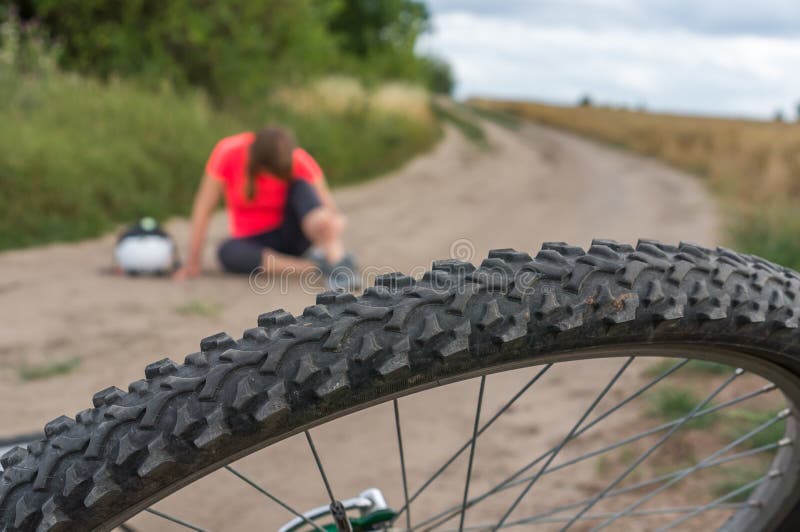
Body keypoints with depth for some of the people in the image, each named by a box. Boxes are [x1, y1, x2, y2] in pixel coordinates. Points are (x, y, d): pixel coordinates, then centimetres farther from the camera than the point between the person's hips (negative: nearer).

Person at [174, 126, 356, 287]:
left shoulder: (299, 161, -16)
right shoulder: (228, 153, -18)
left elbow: (325, 201, -20)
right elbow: (204, 207, -16)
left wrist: (332, 222, -43)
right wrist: (193, 262, -17)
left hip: (291, 234, 0)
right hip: (255, 241, 1)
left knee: (301, 187, -28)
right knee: (228, 252, -34)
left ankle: (336, 257, -45)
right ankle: (315, 266, -39)